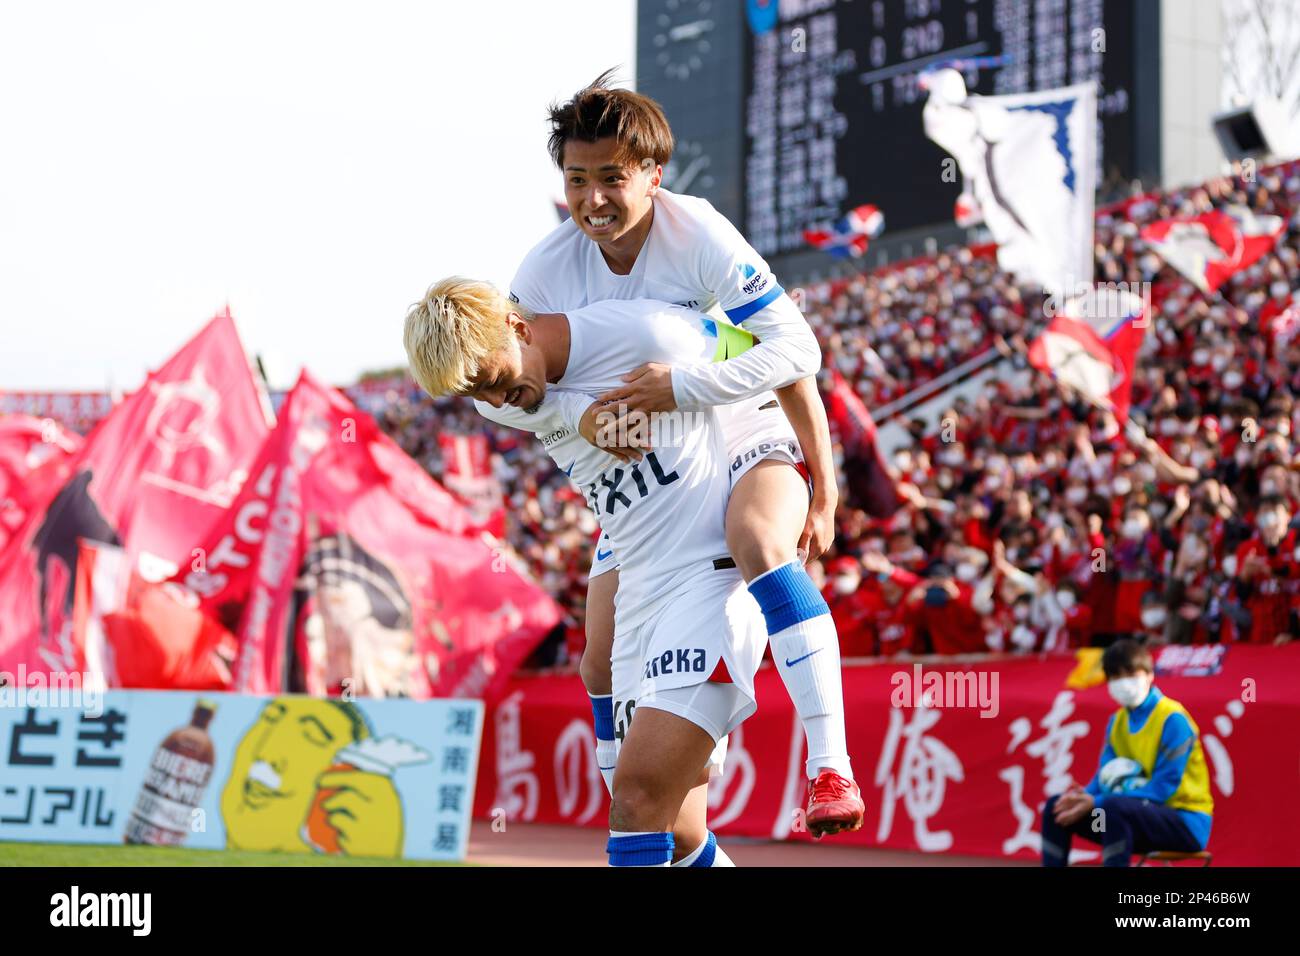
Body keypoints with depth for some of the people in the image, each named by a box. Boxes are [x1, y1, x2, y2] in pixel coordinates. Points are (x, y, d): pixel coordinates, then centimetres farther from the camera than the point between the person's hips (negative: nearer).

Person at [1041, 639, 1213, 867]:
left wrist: (1096, 804, -25)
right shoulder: (1117, 722, 9)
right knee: (1056, 807, 0)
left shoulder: (1173, 719, -15)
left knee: (1113, 807, -36)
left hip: (1186, 822, -8)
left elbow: (1163, 789, -21)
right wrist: (1083, 797, -18)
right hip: (1143, 816, 8)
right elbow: (1105, 777, 7)